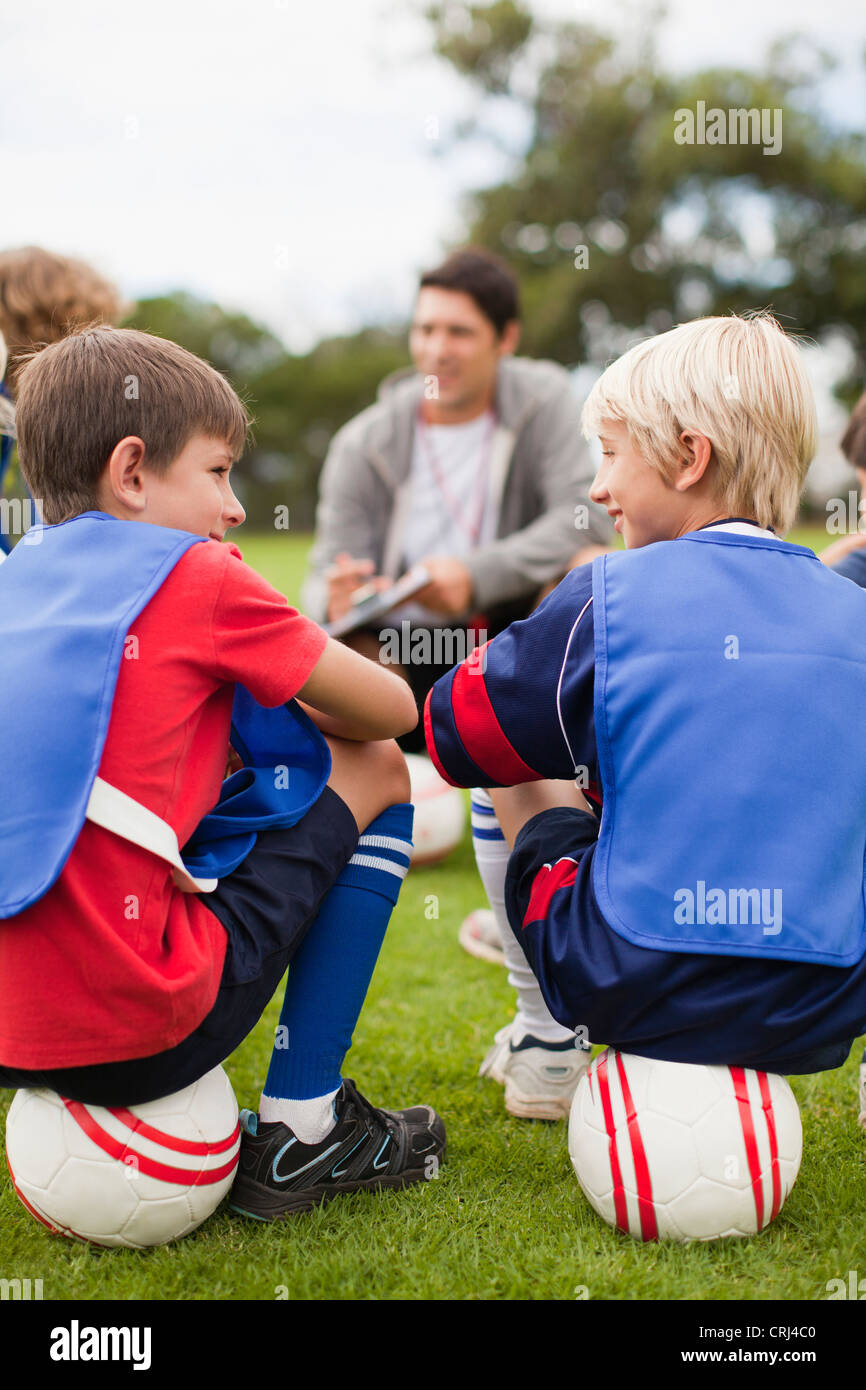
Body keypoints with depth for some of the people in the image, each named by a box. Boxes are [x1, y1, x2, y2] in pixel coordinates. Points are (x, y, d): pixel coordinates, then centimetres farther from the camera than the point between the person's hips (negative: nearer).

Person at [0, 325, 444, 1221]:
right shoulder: (195, 575, -4)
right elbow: (393, 711, 5)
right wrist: (285, 711, 23)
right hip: (137, 1031, -7)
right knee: (372, 773, 9)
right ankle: (298, 1132, 10)